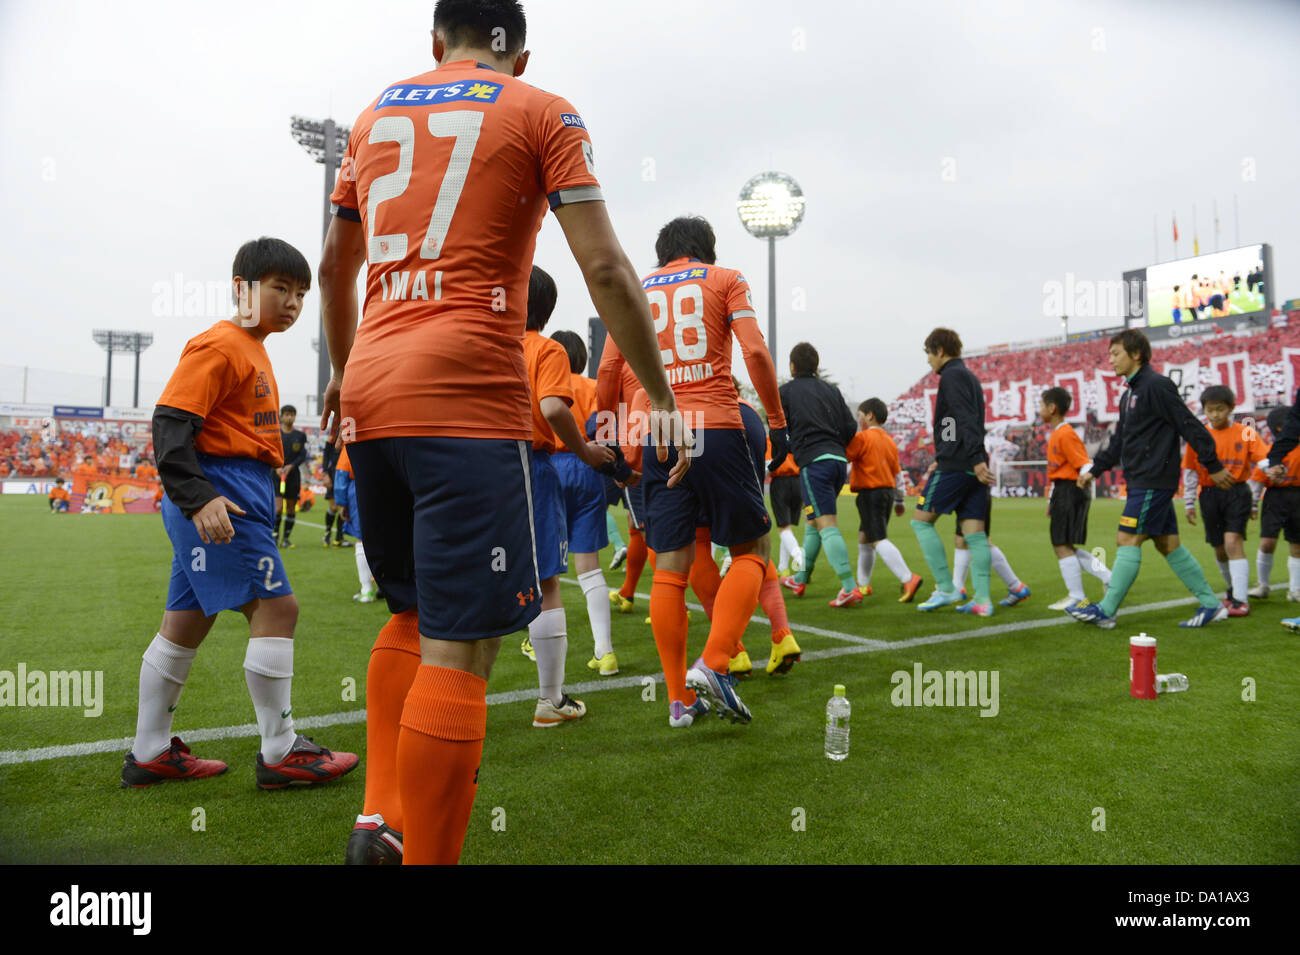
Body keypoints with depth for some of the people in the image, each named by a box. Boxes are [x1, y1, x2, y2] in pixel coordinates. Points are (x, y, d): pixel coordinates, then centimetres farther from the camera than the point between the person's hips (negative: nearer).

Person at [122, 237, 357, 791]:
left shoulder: (253, 350, 21)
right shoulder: (219, 344, -9)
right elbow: (170, 421, -18)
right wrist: (198, 498, -26)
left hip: (230, 496, 10)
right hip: (220, 491, -10)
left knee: (187, 619, 13)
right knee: (275, 605, -10)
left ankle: (150, 754, 23)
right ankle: (280, 754, -2)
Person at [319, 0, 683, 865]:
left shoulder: (377, 112, 21)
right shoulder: (542, 114, 7)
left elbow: (335, 265, 28)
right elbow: (605, 268, -4)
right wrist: (663, 400, 2)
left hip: (370, 395, 6)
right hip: (467, 396, -6)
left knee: (414, 616, 20)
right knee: (460, 651, -4)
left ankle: (381, 818, 18)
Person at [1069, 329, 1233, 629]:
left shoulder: (1156, 386, -12)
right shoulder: (1129, 394, 17)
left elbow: (1190, 427, -13)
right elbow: (1119, 442, 22)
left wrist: (1214, 467, -12)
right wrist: (1094, 469, 15)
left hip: (1153, 481, -10)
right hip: (1142, 481, 10)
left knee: (1127, 540, -9)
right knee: (1168, 544, 12)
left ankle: (1106, 610, -5)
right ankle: (1211, 605, 19)